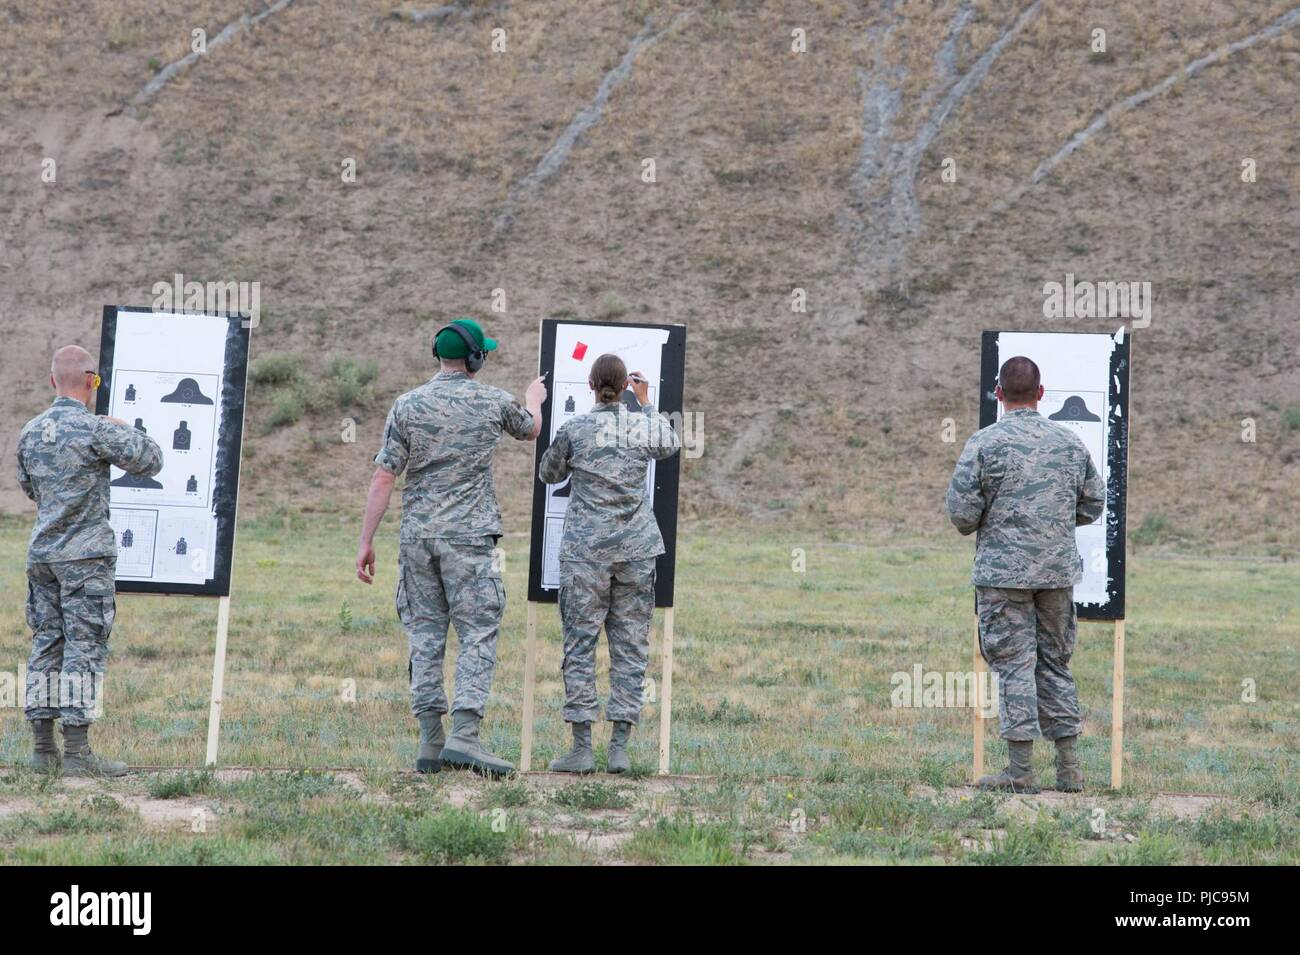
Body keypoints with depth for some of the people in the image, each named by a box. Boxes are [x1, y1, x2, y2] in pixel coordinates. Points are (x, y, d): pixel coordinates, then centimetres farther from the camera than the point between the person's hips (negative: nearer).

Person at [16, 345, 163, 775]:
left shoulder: (30, 432, 8)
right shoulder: (95, 429, -13)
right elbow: (151, 461, -7)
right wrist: (124, 429, 9)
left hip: (42, 554, 7)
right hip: (86, 554, -7)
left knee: (47, 645, 10)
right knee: (85, 647, -4)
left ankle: (43, 749, 11)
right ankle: (77, 752, -6)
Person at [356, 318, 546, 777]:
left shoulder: (407, 405, 1)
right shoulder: (494, 402, -1)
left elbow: (383, 479, -2)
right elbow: (531, 430, 23)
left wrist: (366, 541, 2)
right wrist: (534, 399, 45)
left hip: (417, 535, 3)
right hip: (469, 536, -3)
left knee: (425, 636, 9)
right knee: (478, 635, -1)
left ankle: (430, 742, 8)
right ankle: (463, 735, -14)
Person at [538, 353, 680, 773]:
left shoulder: (573, 430, -5)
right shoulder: (645, 427, 1)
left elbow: (549, 474, 11)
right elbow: (671, 444, 25)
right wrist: (645, 402, 35)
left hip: (585, 550, -2)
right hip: (637, 549, 2)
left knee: (580, 645, 3)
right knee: (631, 647, 6)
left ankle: (582, 749, 1)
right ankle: (619, 748, 5)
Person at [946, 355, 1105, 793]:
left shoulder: (985, 442, -9)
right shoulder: (1070, 442, 5)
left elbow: (962, 510, -10)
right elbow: (1093, 504, 12)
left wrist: (974, 526, 11)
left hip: (1003, 571, -4)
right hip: (1060, 571, 4)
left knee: (1014, 663, -1)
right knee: (1056, 662, 13)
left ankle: (1022, 769, -2)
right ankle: (1068, 766, 15)